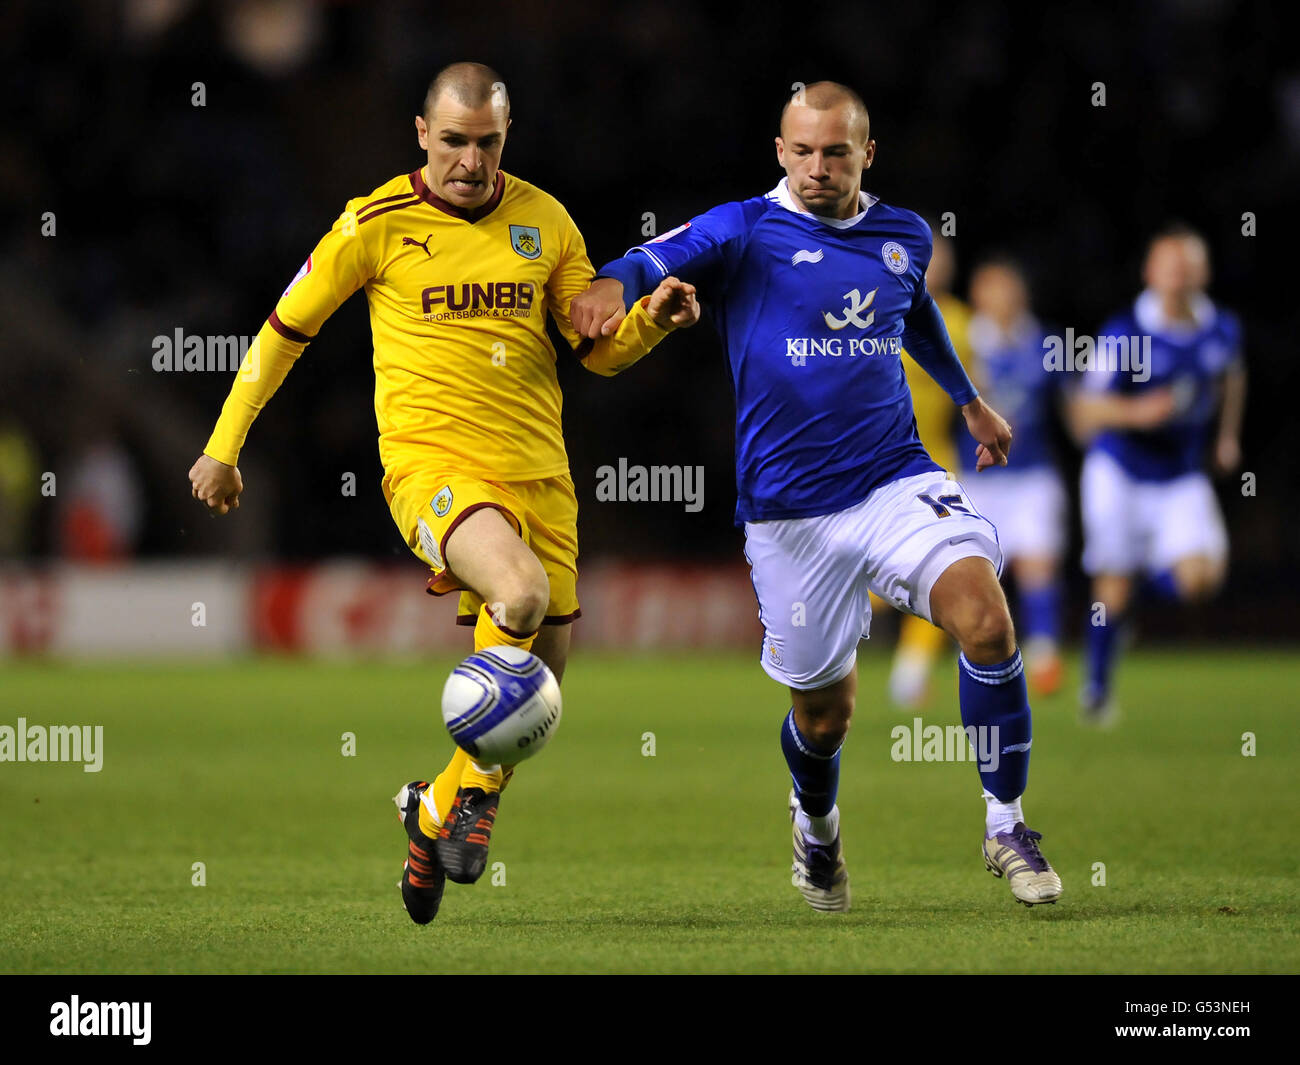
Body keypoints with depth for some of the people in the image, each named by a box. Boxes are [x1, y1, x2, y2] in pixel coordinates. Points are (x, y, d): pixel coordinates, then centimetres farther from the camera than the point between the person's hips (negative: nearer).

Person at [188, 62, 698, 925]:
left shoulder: (544, 221, 8)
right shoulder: (377, 225, -3)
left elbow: (598, 350, 15)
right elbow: (286, 330, 8)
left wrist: (650, 323, -7)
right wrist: (223, 447, 11)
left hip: (537, 472, 5)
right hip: (431, 464, -5)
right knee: (523, 592, -33)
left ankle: (437, 812, 31)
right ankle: (475, 788, -12)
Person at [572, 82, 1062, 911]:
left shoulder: (905, 237, 10)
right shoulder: (748, 232, -4)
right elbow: (669, 255, -22)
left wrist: (969, 399, 44)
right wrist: (618, 283, -45)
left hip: (898, 483, 2)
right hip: (790, 514, -2)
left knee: (985, 617, -23)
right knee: (824, 712, 7)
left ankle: (1006, 826, -8)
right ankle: (816, 824, 43)